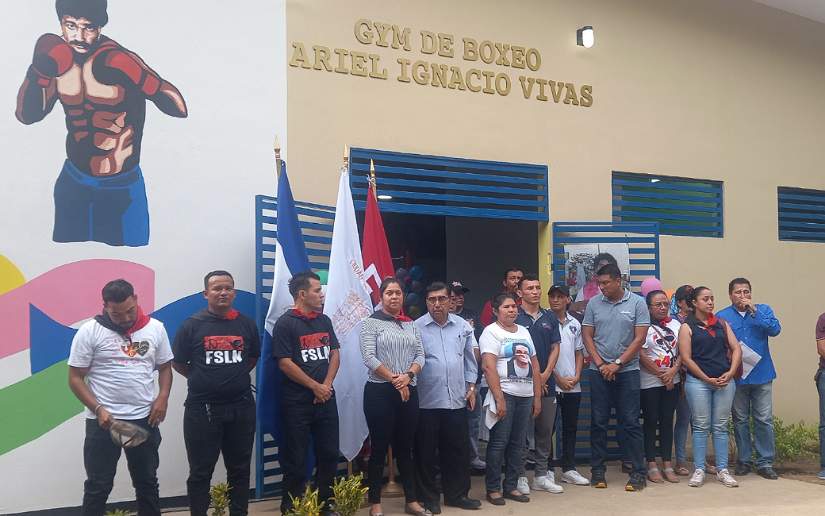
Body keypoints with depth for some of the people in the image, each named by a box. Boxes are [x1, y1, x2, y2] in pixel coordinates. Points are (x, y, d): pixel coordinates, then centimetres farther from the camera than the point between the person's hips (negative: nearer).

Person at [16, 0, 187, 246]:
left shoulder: (120, 60, -20)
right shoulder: (59, 59, -3)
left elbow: (179, 109, -22)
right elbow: (27, 115, -3)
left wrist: (137, 77, -33)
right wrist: (37, 69, -18)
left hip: (121, 187, -5)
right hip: (72, 180, 5)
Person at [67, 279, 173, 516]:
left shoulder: (155, 328, 2)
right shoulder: (89, 331, -7)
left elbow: (165, 367, 12)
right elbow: (75, 378, -5)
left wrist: (162, 398, -6)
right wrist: (98, 409, -16)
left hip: (145, 419, 3)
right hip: (103, 420, -3)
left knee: (147, 482, 14)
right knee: (98, 486, 6)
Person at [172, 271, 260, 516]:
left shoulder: (246, 324, 4)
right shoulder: (192, 325, -5)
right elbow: (178, 363, 2)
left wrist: (235, 378, 10)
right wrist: (202, 381, 4)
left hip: (242, 407, 3)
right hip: (202, 408, -3)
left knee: (240, 469, 12)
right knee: (201, 472, 5)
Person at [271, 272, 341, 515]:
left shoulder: (324, 321, 10)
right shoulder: (286, 323, -9)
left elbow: (334, 354, 10)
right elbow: (285, 363, -14)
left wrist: (327, 385, -5)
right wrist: (315, 387, -11)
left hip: (326, 398, 6)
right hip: (297, 402, -6)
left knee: (329, 454, 9)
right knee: (296, 460, 1)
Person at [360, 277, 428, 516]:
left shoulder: (411, 324, 12)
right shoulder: (372, 322, -3)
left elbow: (420, 355, 7)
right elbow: (369, 358, -11)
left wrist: (408, 375, -12)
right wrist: (394, 379, -14)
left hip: (409, 392, 5)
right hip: (380, 392, -4)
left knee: (406, 447, 12)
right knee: (379, 447, 2)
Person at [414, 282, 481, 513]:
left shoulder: (463, 326, 8)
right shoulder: (416, 328, -4)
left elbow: (470, 359, 14)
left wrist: (471, 386, 10)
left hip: (457, 399, 4)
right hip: (427, 401, -3)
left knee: (458, 450, 11)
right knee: (427, 452, 5)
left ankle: (457, 494, 25)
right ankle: (429, 497, 18)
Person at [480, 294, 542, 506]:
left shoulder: (524, 332, 16)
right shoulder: (491, 332, -5)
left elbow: (534, 365, 17)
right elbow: (489, 367, -14)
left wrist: (537, 397, 11)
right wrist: (499, 398, -20)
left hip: (525, 396, 6)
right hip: (504, 394, -6)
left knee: (518, 443, 9)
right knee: (499, 442, -3)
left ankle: (511, 486, 18)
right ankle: (492, 489, 6)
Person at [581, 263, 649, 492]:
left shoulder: (637, 303, -2)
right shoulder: (594, 304, 5)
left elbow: (639, 338, -5)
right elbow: (587, 336, 5)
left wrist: (617, 364, -9)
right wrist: (600, 364, -5)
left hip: (627, 370, -2)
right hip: (599, 371, 2)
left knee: (630, 422, 0)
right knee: (598, 422, 6)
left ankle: (638, 472, 7)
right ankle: (597, 471, 15)